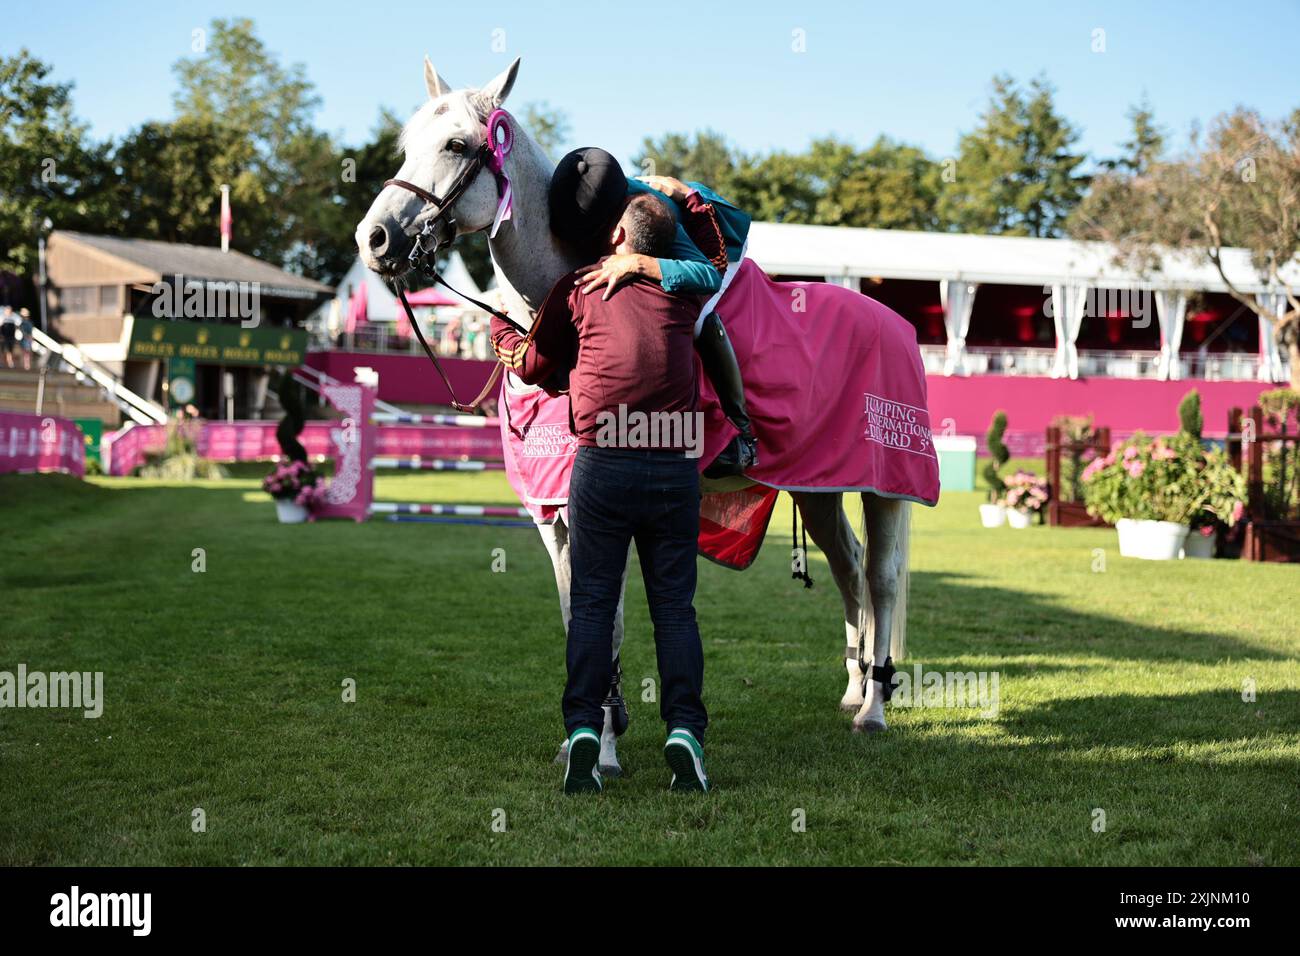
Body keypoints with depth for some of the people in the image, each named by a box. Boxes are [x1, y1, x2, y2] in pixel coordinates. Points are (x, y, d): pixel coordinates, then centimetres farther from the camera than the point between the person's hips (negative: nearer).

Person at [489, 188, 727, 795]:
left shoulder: (578, 289, 5)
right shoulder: (683, 294, 12)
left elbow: (533, 365, 16)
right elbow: (717, 253, 35)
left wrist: (499, 328, 35)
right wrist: (687, 200, 41)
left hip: (602, 466, -2)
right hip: (676, 468, 2)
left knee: (591, 604, 4)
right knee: (674, 608, 6)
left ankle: (583, 729, -6)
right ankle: (685, 731, -3)